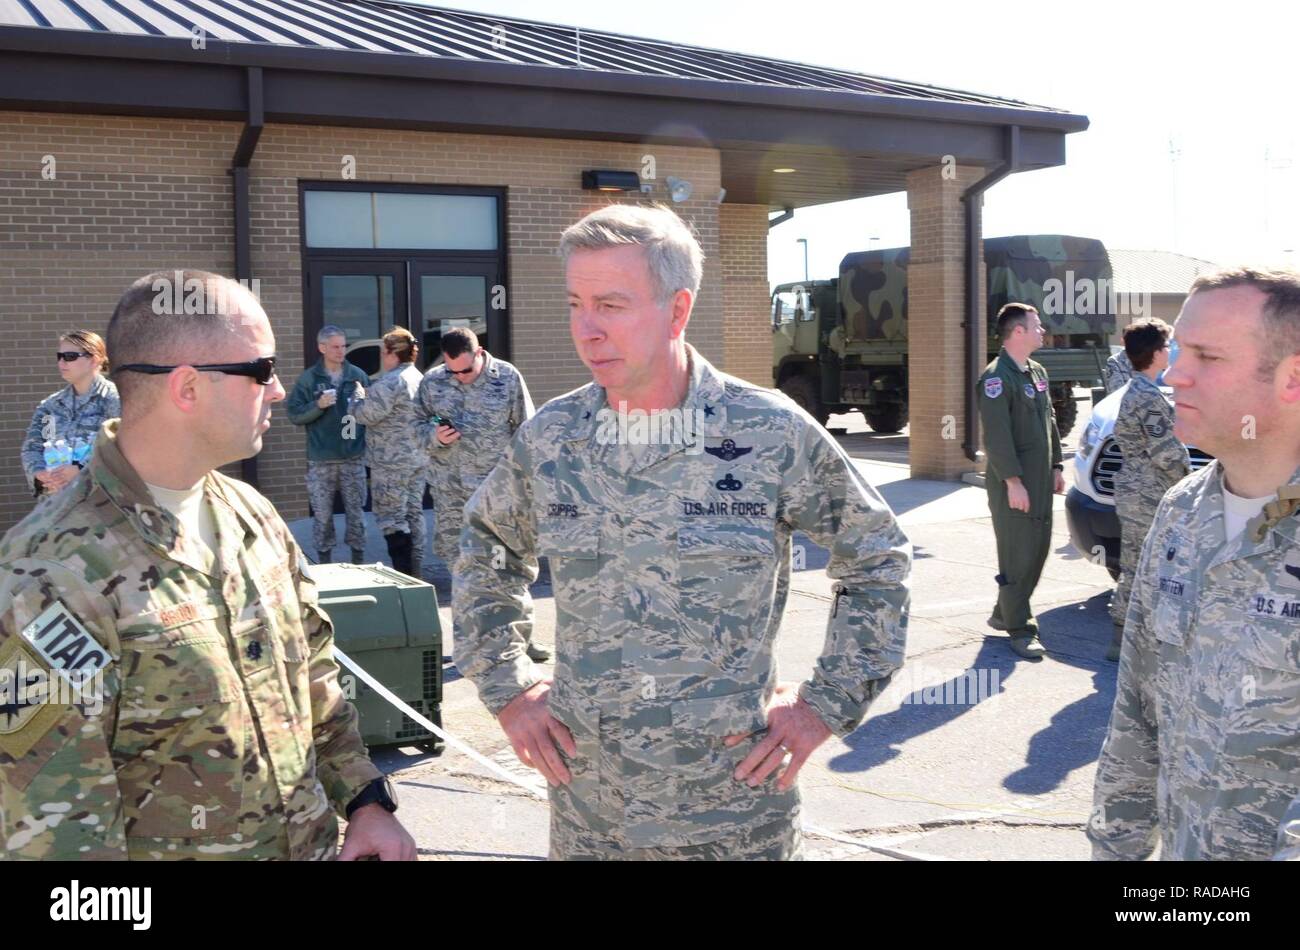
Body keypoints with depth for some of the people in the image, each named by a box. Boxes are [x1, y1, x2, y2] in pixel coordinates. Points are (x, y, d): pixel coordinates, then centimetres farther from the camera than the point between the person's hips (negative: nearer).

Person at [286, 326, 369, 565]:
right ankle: (324, 561, 16)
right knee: (322, 514, 5)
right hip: (321, 459, -1)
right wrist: (318, 405, -17)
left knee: (356, 511, 8)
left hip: (354, 457, 1)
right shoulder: (308, 378, 0)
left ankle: (358, 558, 20)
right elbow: (294, 415, -2)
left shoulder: (358, 375, 4)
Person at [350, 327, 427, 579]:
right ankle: (415, 572, 18)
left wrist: (358, 397, 2)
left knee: (391, 516, -4)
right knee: (414, 513, 13)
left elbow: (367, 415, -18)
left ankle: (404, 571, -6)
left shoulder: (390, 382, -18)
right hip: (418, 458, 9)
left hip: (391, 462, -9)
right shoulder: (419, 379, 13)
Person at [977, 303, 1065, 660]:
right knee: (1018, 556, -4)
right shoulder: (997, 378, -14)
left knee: (1038, 550, 13)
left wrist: (1055, 467, 17)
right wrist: (1013, 481, -21)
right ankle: (1019, 629, 5)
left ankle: (1004, 613, 27)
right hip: (1013, 483, -9)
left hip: (1040, 481, 9)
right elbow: (996, 436, -19)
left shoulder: (1037, 373, 15)